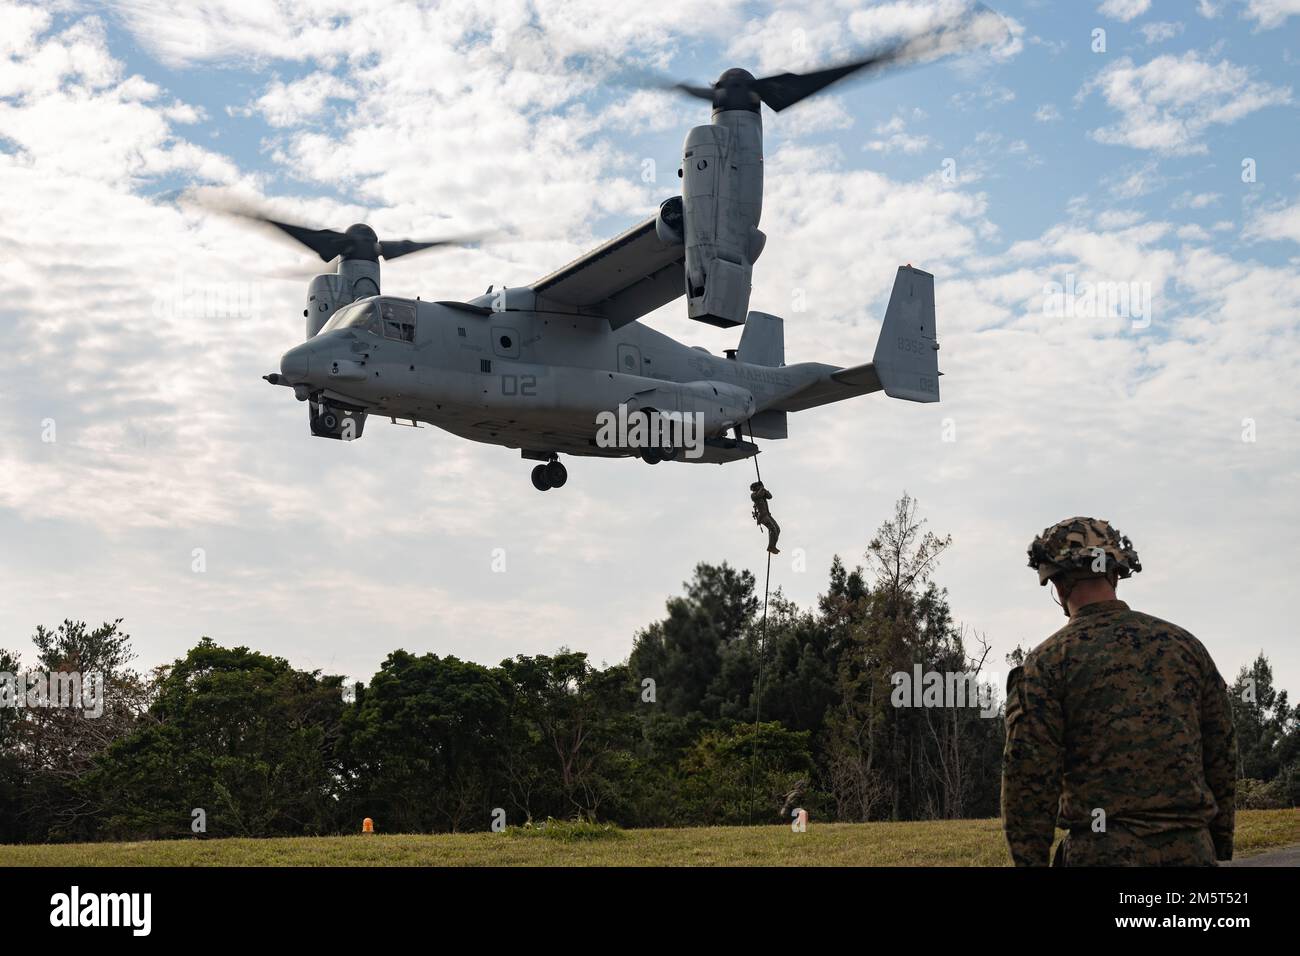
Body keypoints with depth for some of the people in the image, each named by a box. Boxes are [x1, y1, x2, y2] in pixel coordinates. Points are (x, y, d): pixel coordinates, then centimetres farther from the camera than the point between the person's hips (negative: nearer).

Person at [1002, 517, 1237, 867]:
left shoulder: (1047, 661, -2)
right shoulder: (1185, 645, 10)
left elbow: (1028, 776, -7)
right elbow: (1222, 756, 12)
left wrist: (1029, 859, -2)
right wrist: (1220, 847, 19)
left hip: (1101, 852, -4)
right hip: (1191, 851, 4)